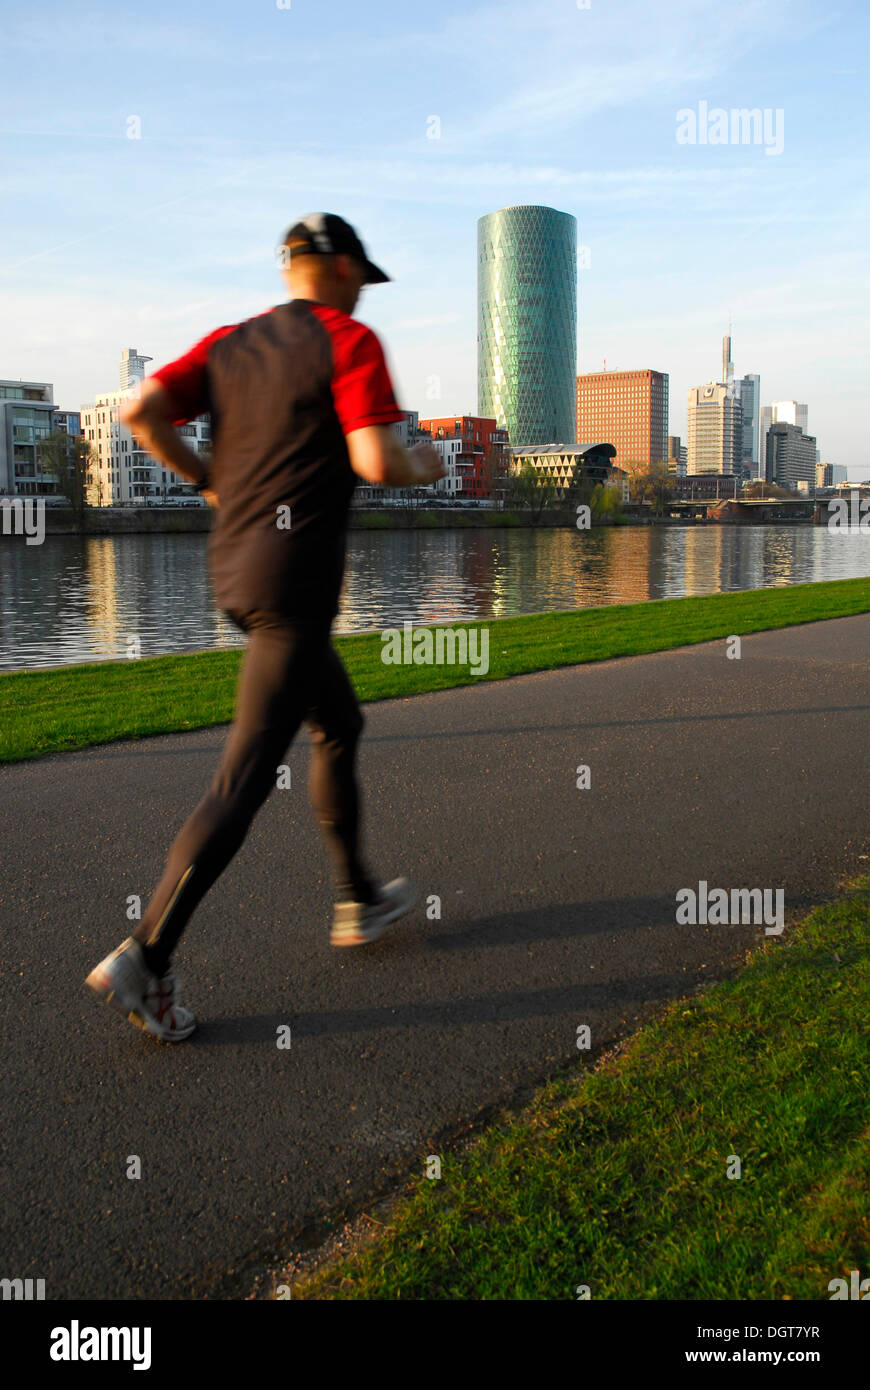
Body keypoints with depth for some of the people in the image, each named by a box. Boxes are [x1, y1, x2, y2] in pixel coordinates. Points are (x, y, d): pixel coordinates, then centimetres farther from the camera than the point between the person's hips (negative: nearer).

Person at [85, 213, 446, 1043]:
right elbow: (374, 462, -15)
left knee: (339, 724, 23)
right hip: (293, 579, -8)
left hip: (232, 566, 8)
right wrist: (422, 469, 6)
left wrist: (209, 481, 14)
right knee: (244, 778, -8)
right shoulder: (349, 341, -3)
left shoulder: (229, 343, 15)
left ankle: (358, 901, 32)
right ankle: (146, 958, -8)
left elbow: (139, 410, 3)